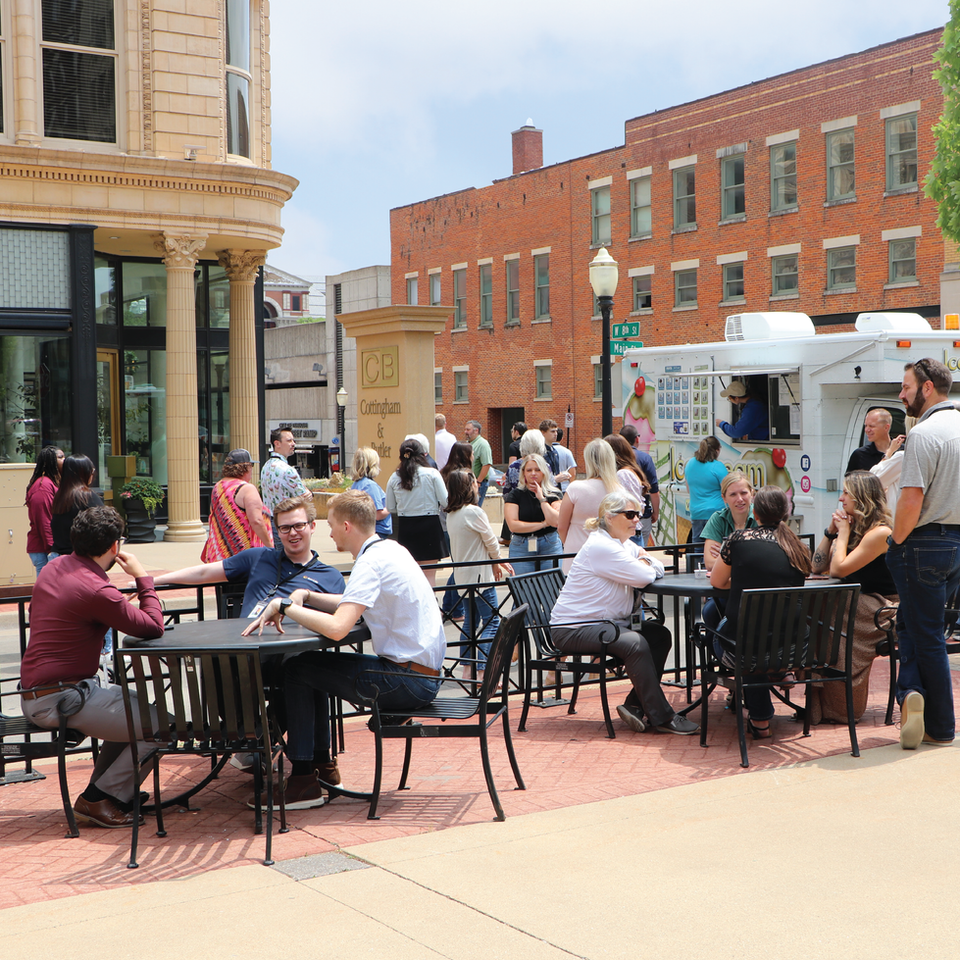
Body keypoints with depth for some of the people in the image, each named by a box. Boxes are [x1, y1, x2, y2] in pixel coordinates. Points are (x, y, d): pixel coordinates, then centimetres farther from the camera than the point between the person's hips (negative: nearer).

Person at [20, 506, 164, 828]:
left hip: (34, 693, 10)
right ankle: (99, 800, 2)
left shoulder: (54, 567, 8)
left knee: (132, 707, 26)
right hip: (60, 699, -10)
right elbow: (154, 627, -14)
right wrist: (143, 578, -2)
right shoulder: (96, 590, -22)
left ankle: (102, 788, 26)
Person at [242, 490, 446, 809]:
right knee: (312, 666, 21)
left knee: (296, 670, -2)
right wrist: (305, 596, 9)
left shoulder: (372, 562, -18)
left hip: (409, 681, -10)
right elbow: (351, 604, 24)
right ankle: (322, 764, 27)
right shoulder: (390, 549, 12)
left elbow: (337, 627, -29)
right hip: (424, 673, 10)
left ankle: (304, 780, 2)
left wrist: (285, 606, -16)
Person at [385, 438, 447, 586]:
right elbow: (445, 502, -8)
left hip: (405, 527, 3)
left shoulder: (394, 478, 1)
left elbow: (390, 508, 7)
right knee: (429, 574, 1)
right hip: (429, 526, -3)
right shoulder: (432, 474, -7)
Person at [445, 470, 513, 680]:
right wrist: (496, 562, 12)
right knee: (492, 621, -5)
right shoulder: (474, 512, -17)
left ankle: (468, 668, 15)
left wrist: (496, 561, 14)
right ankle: (482, 670, -13)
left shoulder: (451, 514, 9)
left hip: (462, 575, 8)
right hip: (480, 575, -8)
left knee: (470, 621, 15)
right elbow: (491, 542, -8)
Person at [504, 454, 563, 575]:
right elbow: (513, 525, -8)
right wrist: (543, 524, -5)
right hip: (521, 549, -1)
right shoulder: (515, 495, 4)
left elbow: (555, 521, -10)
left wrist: (541, 498, -9)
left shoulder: (553, 494, 6)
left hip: (550, 547, 1)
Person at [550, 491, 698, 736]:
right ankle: (662, 718, -20)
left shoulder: (625, 544, 15)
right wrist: (644, 564, 0)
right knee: (635, 643, -29)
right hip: (573, 629, -10)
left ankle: (636, 706, -4)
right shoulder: (600, 546, -19)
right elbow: (644, 577, -23)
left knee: (659, 635, -6)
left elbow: (658, 569, 11)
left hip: (603, 623, 10)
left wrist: (643, 563, -10)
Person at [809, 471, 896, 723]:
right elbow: (818, 566, 11)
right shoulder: (853, 525, 13)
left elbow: (839, 569, -19)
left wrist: (844, 533, -8)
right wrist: (831, 530, 3)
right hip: (854, 604, 8)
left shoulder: (880, 532, -14)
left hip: (878, 610, -8)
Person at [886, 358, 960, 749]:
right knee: (911, 622, 18)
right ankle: (913, 694, 8)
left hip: (926, 543, -8)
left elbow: (911, 501, -23)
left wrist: (897, 541, -7)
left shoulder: (924, 433, -17)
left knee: (925, 633, 2)